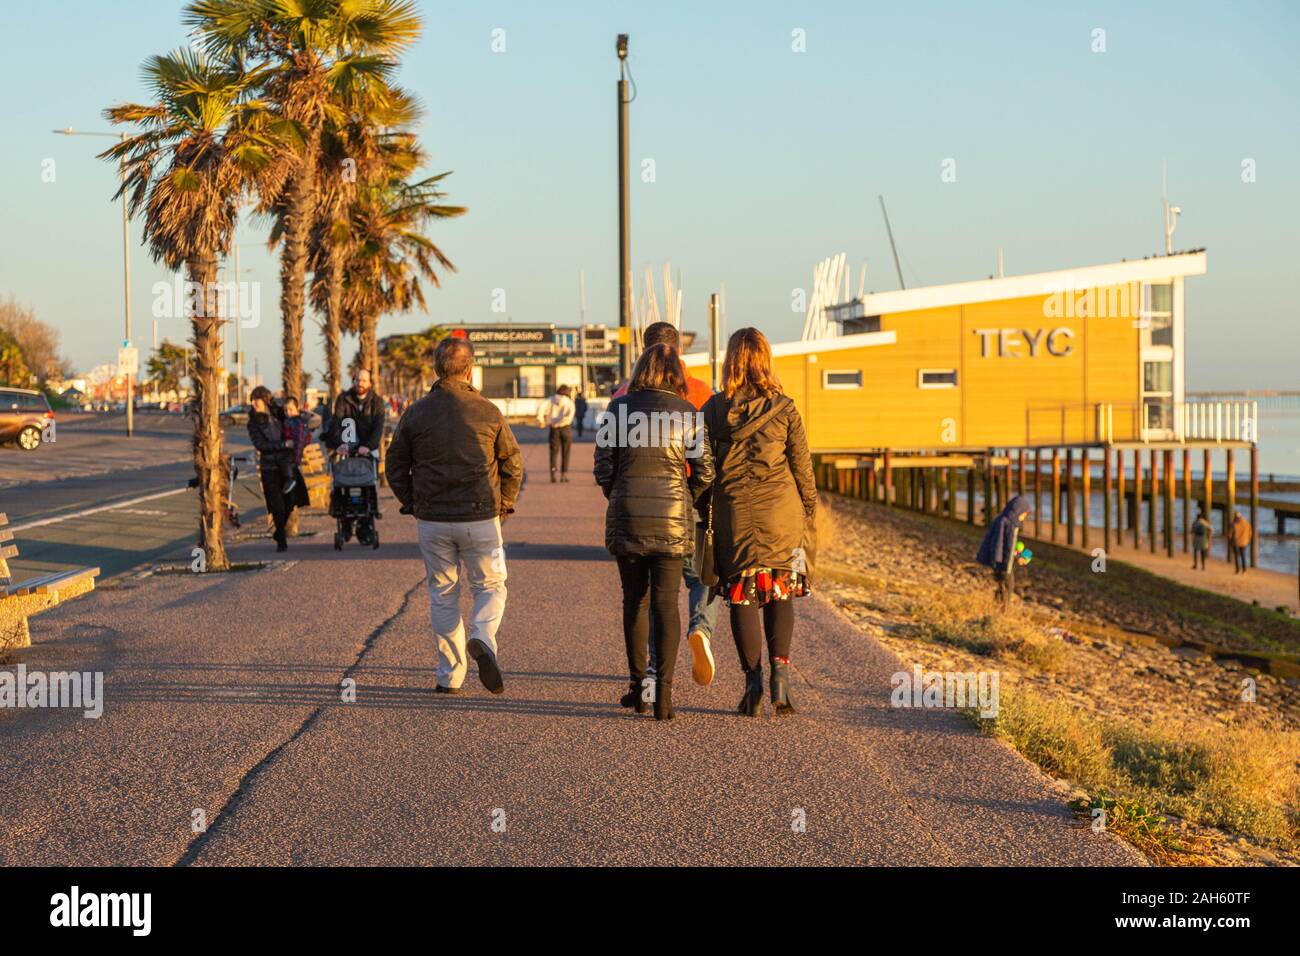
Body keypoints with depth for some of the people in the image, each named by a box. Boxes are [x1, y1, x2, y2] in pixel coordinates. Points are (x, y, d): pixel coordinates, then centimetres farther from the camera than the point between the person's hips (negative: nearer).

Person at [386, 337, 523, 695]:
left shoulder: (416, 414, 0)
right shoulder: (487, 412, -4)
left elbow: (395, 467, 5)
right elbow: (513, 464, 1)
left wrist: (413, 505, 16)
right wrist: (503, 506, 14)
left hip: (432, 521, 2)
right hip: (480, 519, -2)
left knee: (443, 595, 11)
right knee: (490, 586, 11)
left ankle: (450, 676, 11)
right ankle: (482, 640, -17)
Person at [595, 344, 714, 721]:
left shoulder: (619, 408, -1)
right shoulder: (687, 413, -1)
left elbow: (603, 468, -1)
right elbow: (704, 472, -3)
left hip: (627, 517, 1)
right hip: (673, 518, -1)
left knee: (635, 600, 14)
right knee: (666, 602, 1)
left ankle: (638, 684, 17)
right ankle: (663, 692, -5)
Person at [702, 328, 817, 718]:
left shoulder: (714, 409, -1)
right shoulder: (783, 408, -3)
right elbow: (802, 467, 1)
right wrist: (810, 514, 11)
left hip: (734, 511, 0)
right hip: (781, 511, 0)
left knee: (742, 596, 7)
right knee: (780, 593, 12)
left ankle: (753, 681, 2)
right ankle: (780, 667, -6)